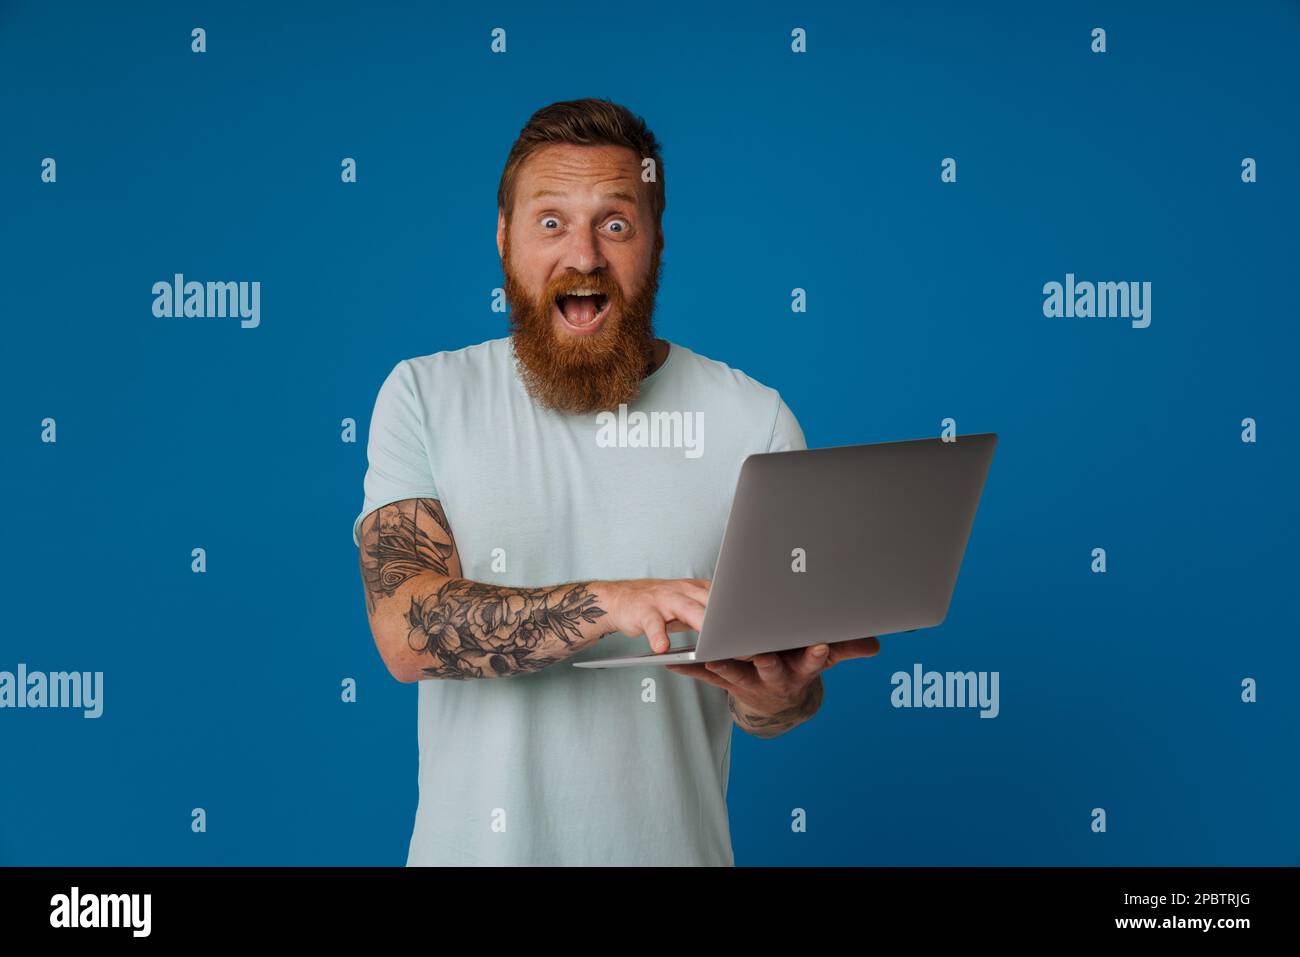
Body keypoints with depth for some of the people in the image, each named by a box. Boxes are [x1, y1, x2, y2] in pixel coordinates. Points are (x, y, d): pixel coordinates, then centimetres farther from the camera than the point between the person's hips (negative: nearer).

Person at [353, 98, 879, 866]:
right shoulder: (425, 396, -3)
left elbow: (794, 674, -1)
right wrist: (611, 603, -29)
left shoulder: (753, 420, -4)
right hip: (475, 841, 0)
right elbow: (408, 629, -15)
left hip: (671, 843, 1)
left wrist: (776, 697, -23)